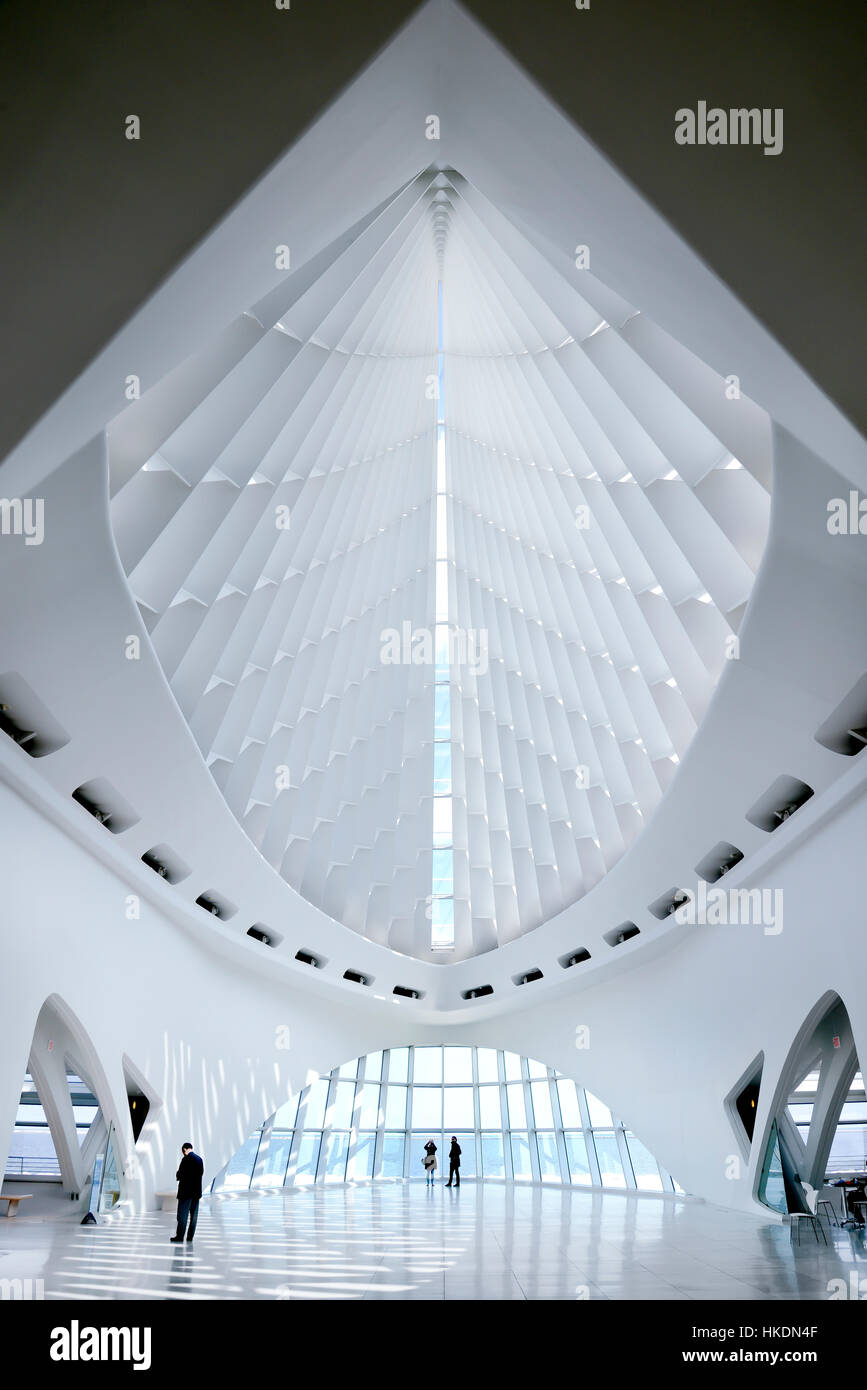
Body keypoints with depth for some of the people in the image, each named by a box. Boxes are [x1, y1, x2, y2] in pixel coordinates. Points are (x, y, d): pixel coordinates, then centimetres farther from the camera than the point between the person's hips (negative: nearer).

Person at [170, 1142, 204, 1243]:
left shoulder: (186, 1159, -15)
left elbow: (180, 1174, -16)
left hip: (186, 1190, -7)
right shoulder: (199, 1159, 8)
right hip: (197, 1191, 7)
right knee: (194, 1215, 10)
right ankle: (190, 1236, 13)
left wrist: (178, 1176, 6)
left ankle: (179, 1236, 0)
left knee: (182, 1215, -1)